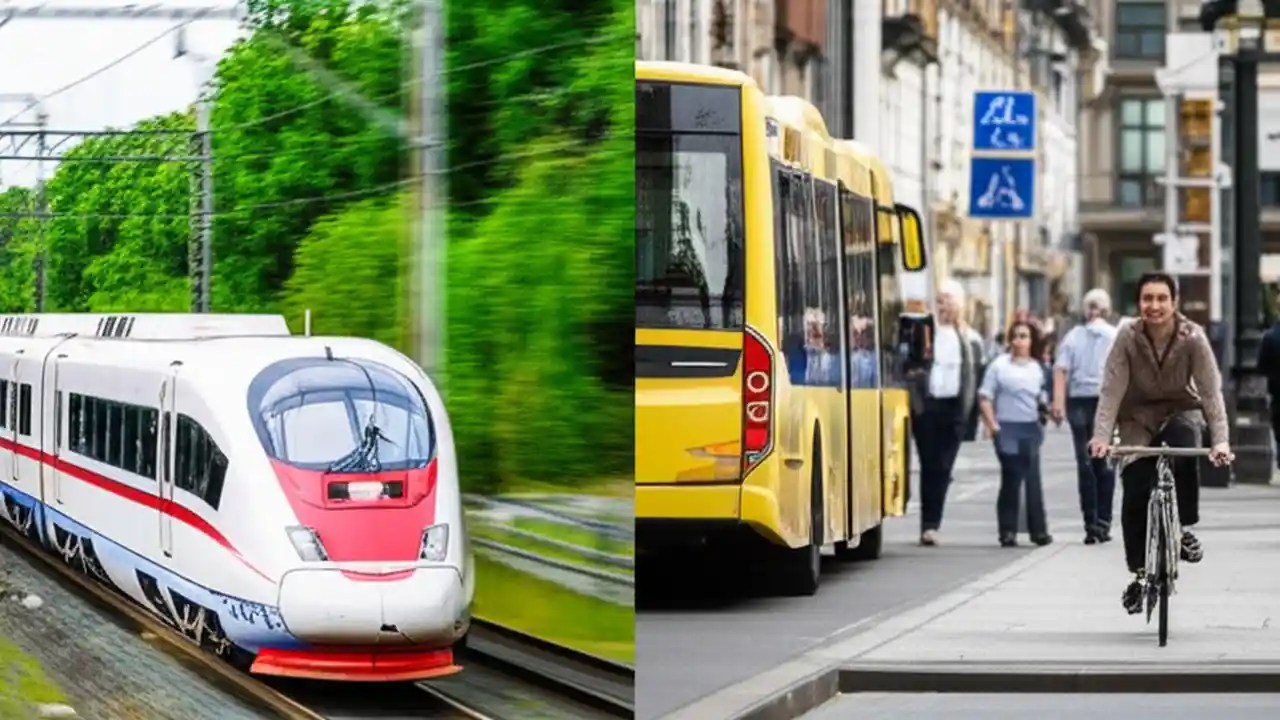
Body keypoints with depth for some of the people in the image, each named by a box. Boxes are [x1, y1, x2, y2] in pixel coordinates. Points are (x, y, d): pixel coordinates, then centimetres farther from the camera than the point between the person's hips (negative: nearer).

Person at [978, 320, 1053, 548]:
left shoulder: (1037, 367, 12)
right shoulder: (999, 365, 1)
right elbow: (985, 397, -1)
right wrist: (992, 424, -9)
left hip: (1031, 428, 3)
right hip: (1008, 428, -3)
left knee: (1033, 480, 2)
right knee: (1011, 479, -4)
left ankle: (1038, 530, 6)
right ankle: (1008, 531, 2)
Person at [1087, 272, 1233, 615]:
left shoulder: (1192, 338, -17)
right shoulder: (1128, 338, -16)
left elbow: (1211, 391, -20)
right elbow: (1111, 390, -19)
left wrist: (1220, 440, -32)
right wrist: (1101, 436, -31)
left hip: (1180, 413, -1)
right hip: (1138, 419, 1)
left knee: (1184, 451, -34)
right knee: (1134, 496, -10)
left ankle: (1185, 529, -14)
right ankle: (1140, 574, 7)